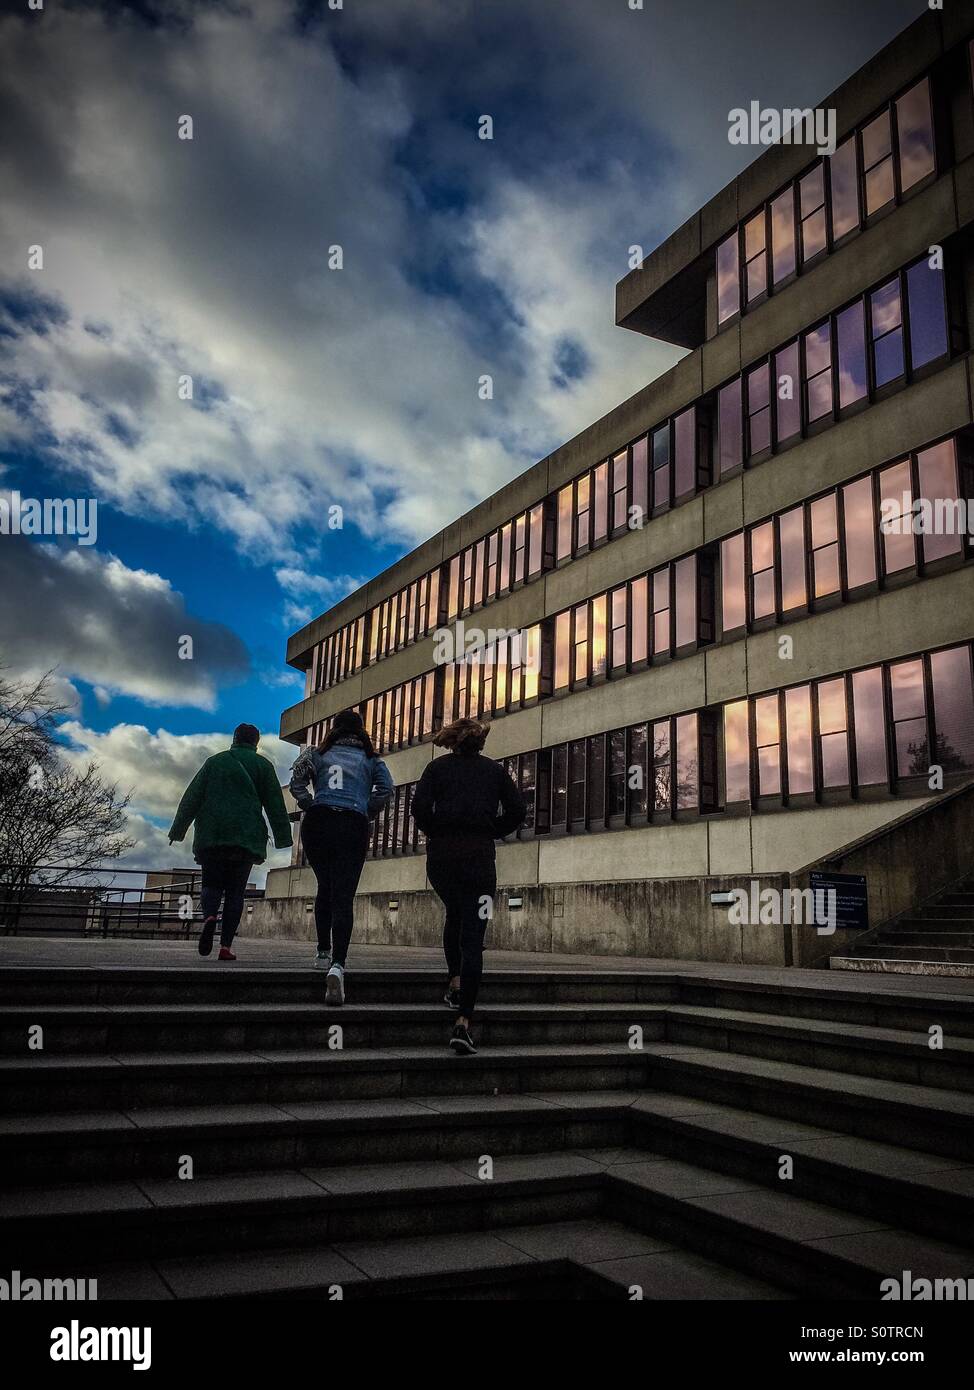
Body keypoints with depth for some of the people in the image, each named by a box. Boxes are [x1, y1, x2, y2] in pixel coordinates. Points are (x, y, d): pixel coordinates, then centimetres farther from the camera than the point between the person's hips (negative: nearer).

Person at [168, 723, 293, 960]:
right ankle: (226, 946, -4)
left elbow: (191, 798, 10)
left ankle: (209, 916, -23)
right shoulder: (262, 765, 9)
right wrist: (283, 838, 7)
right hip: (246, 837, -1)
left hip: (210, 836, 1)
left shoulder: (214, 761, 14)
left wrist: (178, 830, 12)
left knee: (212, 884, 10)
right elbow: (275, 804, 5)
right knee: (235, 890, 5)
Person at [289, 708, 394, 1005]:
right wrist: (366, 814, 8)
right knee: (343, 897, -6)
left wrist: (311, 808, 11)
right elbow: (385, 788, -1)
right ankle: (337, 965, -23)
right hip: (354, 829, -1)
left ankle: (323, 952, 21)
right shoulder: (371, 759, 15)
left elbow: (296, 783, 2)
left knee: (325, 888, 22)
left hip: (318, 823, 1)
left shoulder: (319, 754, 15)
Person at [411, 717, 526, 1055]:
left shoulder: (438, 767, 8)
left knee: (455, 914, 29)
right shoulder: (494, 769, 11)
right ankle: (463, 1023, -12)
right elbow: (517, 811, 4)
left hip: (441, 853, 1)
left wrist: (434, 833, 11)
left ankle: (455, 983, 21)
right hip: (479, 854, -1)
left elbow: (419, 807, -5)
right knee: (473, 938, -3)